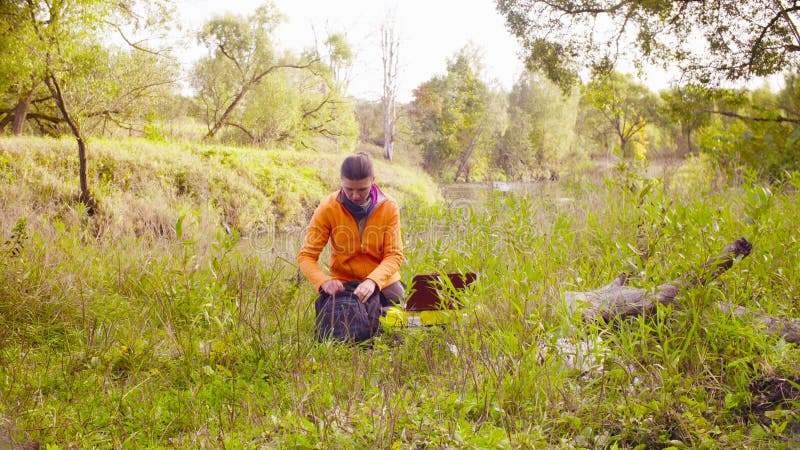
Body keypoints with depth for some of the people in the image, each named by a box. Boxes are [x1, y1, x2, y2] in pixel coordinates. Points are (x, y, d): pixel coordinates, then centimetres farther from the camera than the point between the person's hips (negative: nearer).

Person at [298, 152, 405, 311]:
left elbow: (394, 255, -13)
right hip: (342, 285, -1)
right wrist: (324, 281, -32)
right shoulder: (328, 207, -13)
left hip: (383, 283, 1)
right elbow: (306, 256, -12)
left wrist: (373, 281, -32)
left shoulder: (389, 206, -11)